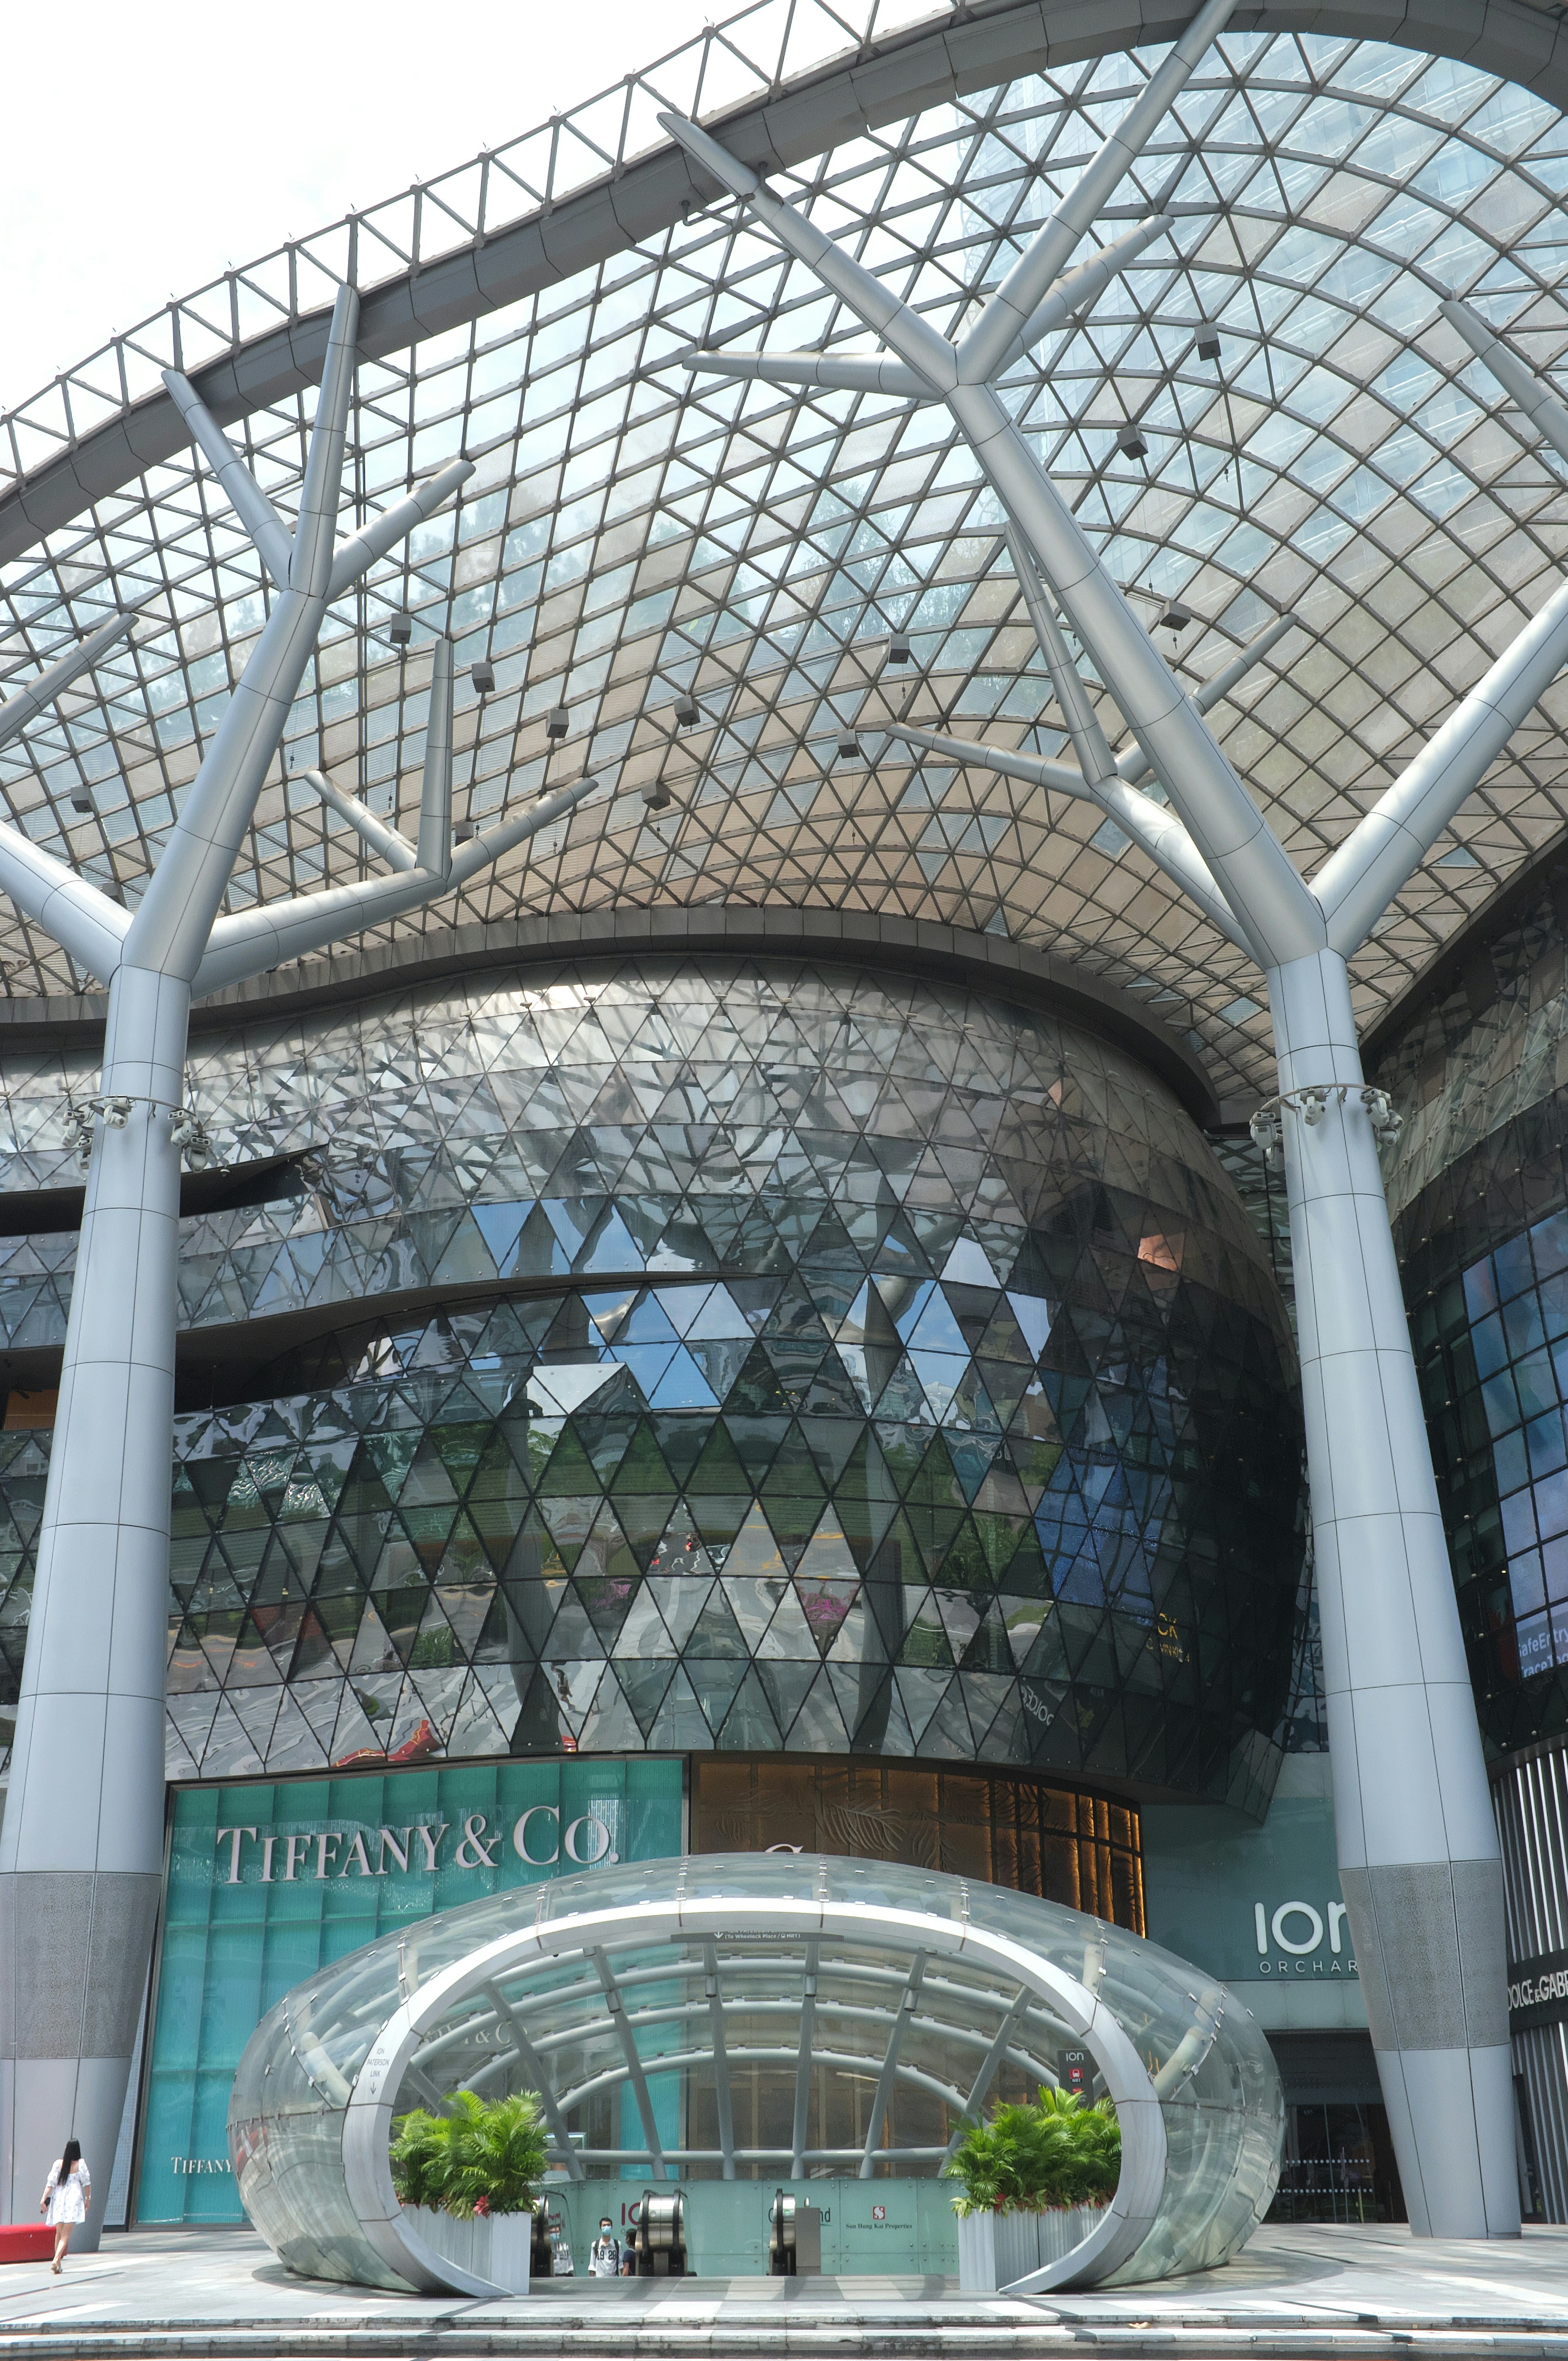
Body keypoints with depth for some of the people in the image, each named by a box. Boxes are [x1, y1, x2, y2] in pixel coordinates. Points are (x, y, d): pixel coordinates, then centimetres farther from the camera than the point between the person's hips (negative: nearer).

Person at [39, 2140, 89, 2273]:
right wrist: (88, 2198, 14)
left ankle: (58, 2263, 17)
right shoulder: (80, 2164, -2)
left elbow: (51, 2182, -4)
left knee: (59, 2233, 15)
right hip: (74, 2199, -3)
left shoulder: (58, 2163, 1)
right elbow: (86, 2183, 2)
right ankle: (56, 2261, -22)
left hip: (58, 2199, 3)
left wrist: (44, 2199, -2)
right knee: (66, 2235, -4)